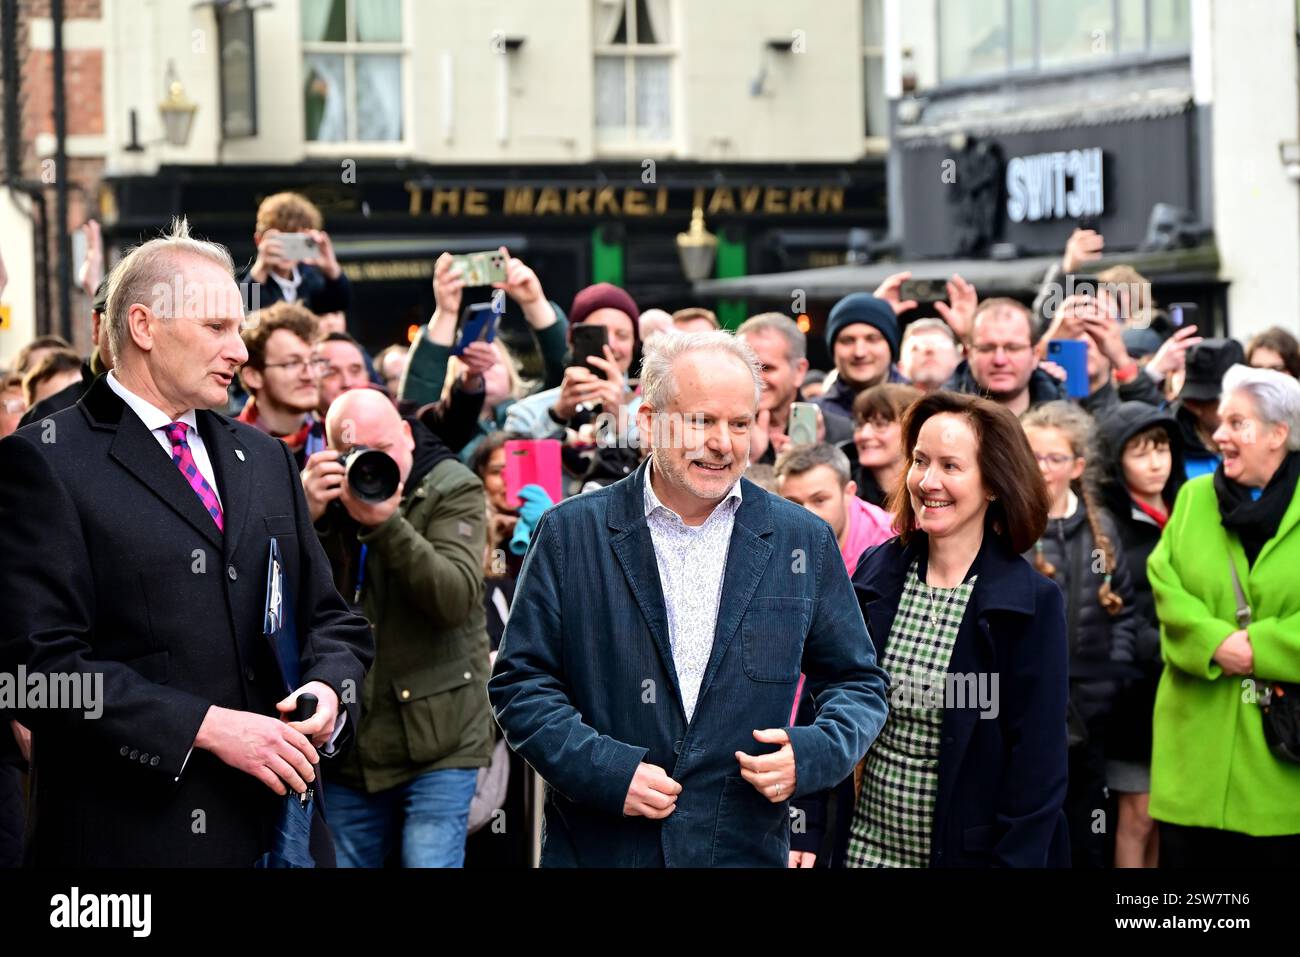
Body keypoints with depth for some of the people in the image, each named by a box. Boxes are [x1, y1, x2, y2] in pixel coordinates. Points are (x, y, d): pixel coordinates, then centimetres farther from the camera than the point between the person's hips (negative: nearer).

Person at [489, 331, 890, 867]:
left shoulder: (805, 541, 2)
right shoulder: (571, 533, -2)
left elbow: (858, 684, 8)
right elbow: (520, 683, -1)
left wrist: (812, 754, -11)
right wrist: (605, 769, -14)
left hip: (747, 849, 1)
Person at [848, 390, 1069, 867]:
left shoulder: (1032, 603, -12)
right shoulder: (875, 573, 0)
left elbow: (1038, 763, -13)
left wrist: (1014, 859, -18)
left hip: (971, 848, -4)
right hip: (868, 845, 4)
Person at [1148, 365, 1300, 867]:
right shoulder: (1193, 498, 10)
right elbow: (1165, 587, -1)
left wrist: (1259, 647, -17)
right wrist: (1216, 642, -15)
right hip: (1198, 736, 2)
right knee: (1190, 853, 6)